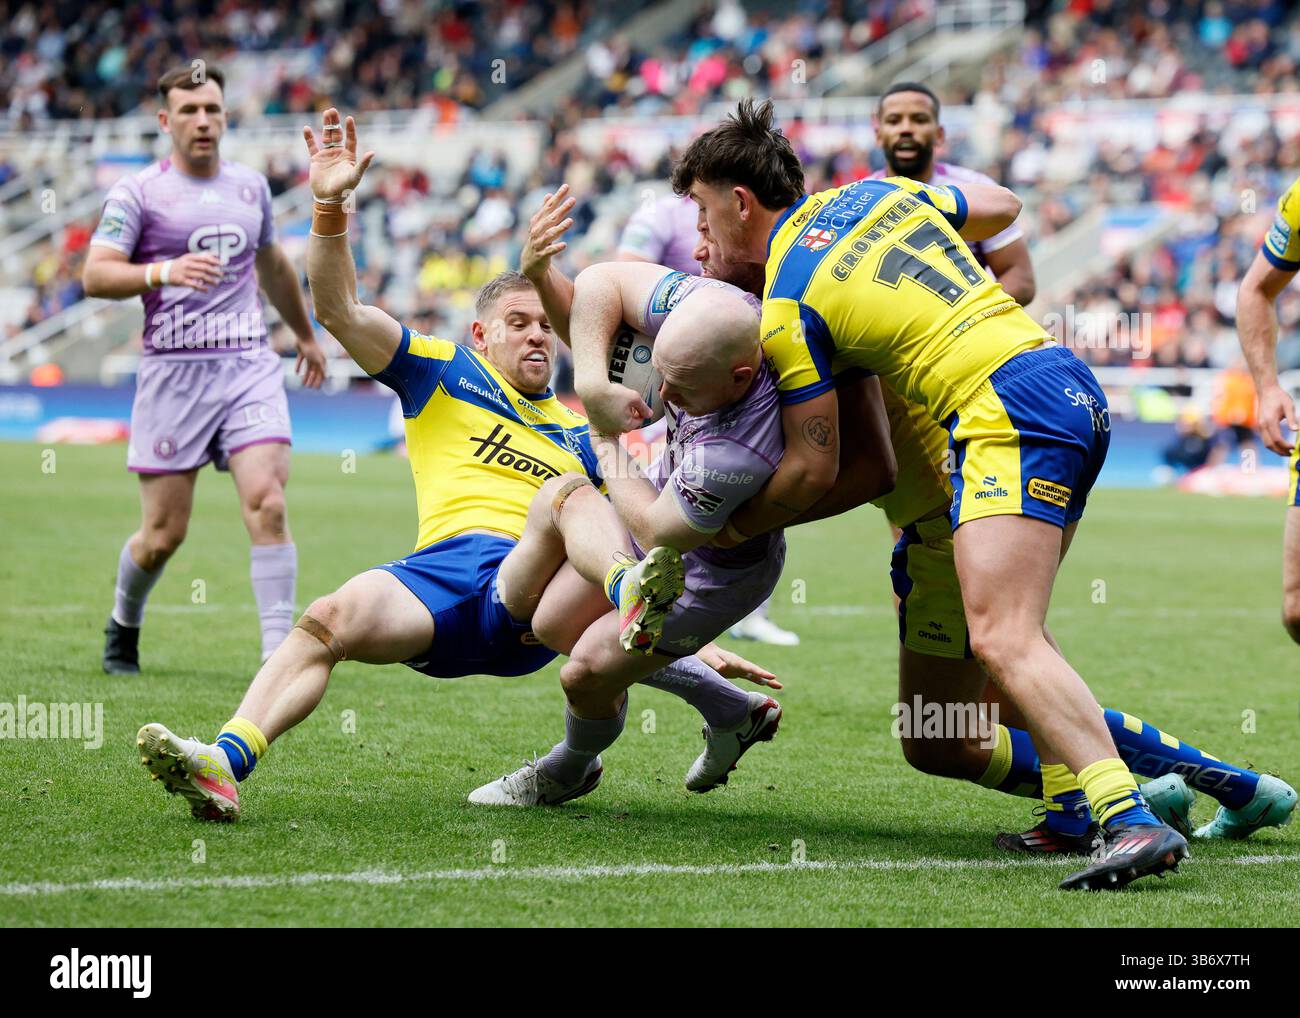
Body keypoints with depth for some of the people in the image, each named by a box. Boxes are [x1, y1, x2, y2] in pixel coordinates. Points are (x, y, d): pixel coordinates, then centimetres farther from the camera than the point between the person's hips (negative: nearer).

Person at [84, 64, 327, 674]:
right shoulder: (136, 193, -1)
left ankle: (279, 652, -15)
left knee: (267, 504, -16)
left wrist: (306, 335, 41)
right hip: (173, 371, -3)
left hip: (249, 366, 3)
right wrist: (163, 272, -28)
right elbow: (94, 275, -11)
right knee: (163, 535, 0)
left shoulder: (251, 187, 14)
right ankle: (123, 625, 30)